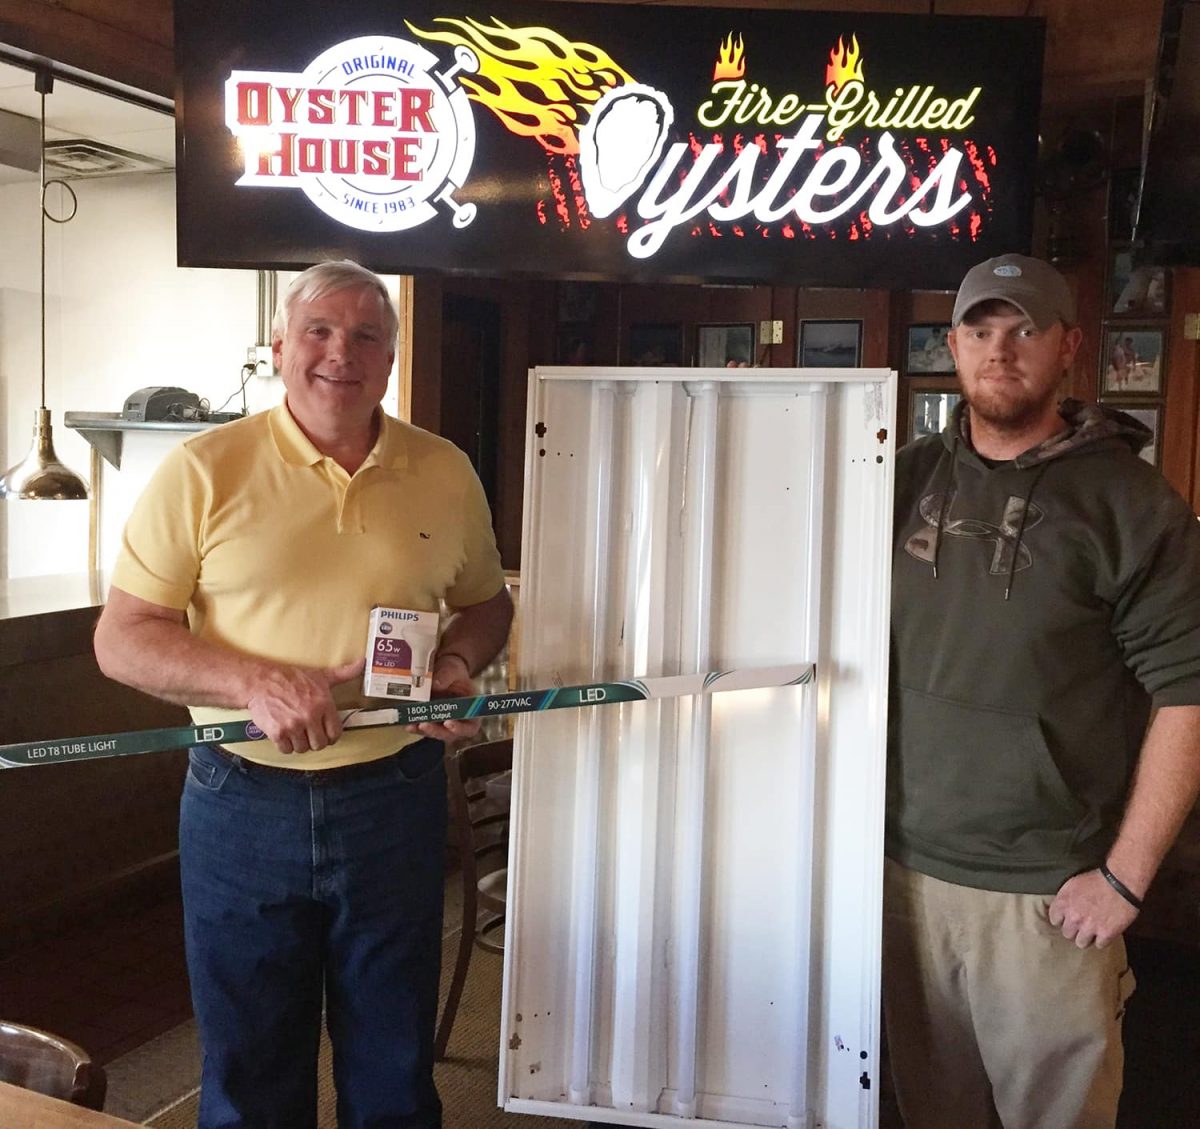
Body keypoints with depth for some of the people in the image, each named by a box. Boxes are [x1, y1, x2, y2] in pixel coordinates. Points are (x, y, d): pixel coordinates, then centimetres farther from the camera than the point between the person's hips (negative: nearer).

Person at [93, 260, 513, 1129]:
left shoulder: (445, 472, 3)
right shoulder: (204, 471, -6)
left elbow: (485, 602, 16)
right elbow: (121, 639, -7)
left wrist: (459, 663, -6)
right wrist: (256, 683, -21)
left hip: (396, 800, 2)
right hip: (243, 804, -1)